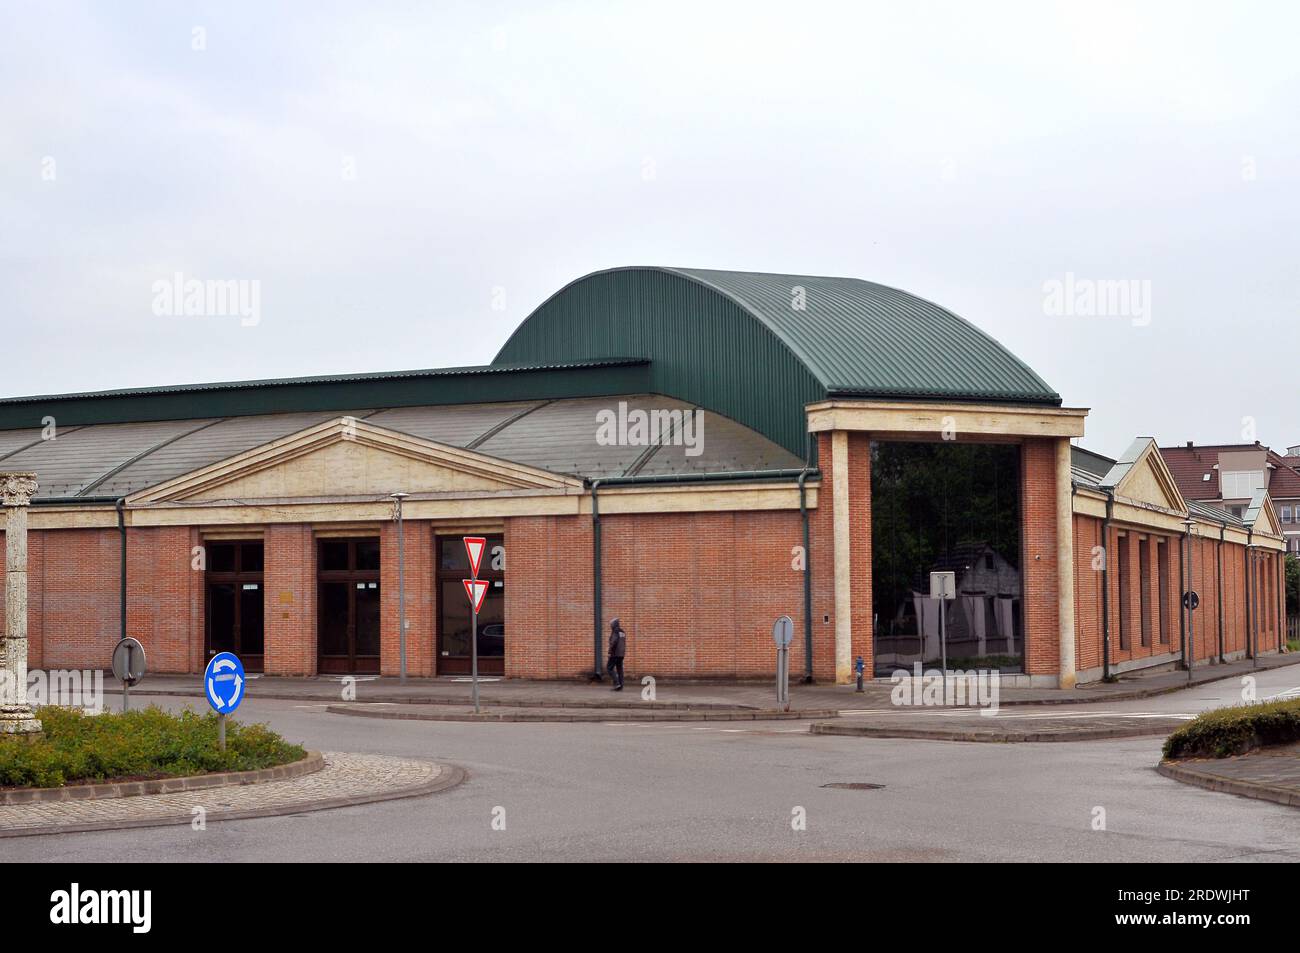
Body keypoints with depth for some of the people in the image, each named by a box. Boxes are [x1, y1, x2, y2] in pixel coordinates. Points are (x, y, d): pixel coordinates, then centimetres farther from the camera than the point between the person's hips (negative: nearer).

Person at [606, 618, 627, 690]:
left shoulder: (615, 632, -13)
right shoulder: (622, 632, 14)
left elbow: (614, 642, -24)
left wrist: (610, 652, -20)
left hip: (615, 653, -8)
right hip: (621, 654, 8)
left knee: (609, 668, -2)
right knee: (619, 669, 7)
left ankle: (617, 683, -13)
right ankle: (620, 687, 3)